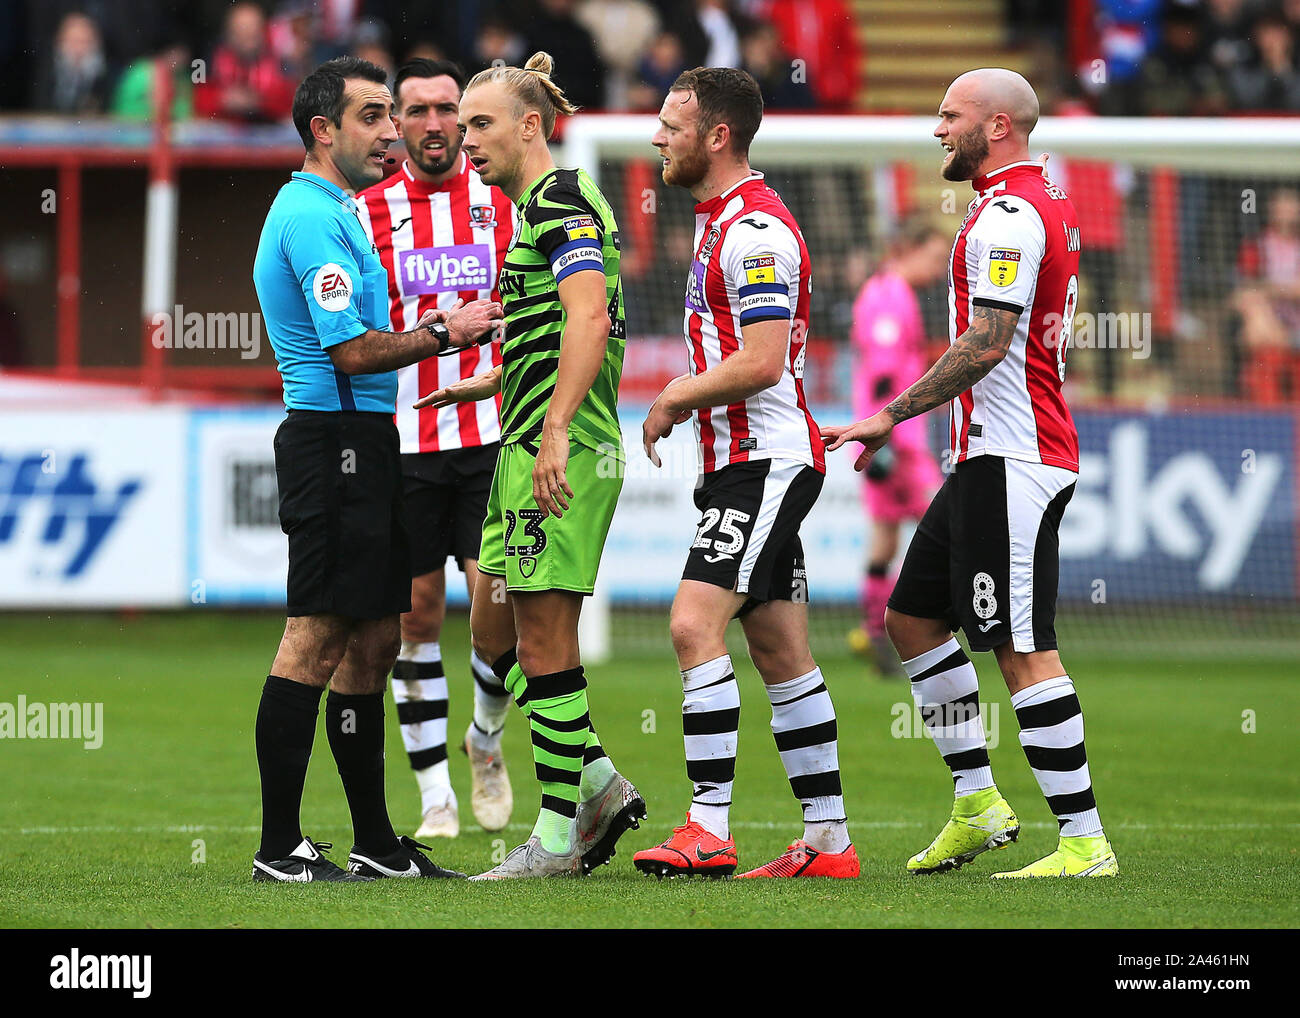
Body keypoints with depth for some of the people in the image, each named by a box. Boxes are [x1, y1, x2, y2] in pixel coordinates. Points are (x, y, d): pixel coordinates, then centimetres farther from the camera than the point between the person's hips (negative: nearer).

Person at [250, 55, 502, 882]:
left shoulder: (329, 213, 21)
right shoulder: (312, 217, -13)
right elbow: (354, 351, -19)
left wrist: (439, 325, 14)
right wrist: (443, 332, -9)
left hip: (362, 442, 11)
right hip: (334, 439, -11)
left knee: (372, 642, 11)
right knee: (317, 639, -10)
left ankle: (377, 843, 16)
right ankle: (281, 849, -8)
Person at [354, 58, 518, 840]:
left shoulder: (502, 203, 6)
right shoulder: (368, 211, 4)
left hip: (490, 436, 0)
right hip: (402, 444, 0)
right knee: (418, 616, 2)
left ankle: (487, 738, 19)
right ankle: (436, 794, 10)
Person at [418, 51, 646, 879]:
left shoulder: (559, 202, -12)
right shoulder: (543, 206, 19)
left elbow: (589, 321, -24)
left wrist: (554, 431, -29)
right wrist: (493, 382, 28)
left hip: (559, 452, -10)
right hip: (528, 449, 10)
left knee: (545, 640, -6)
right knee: (494, 632, 13)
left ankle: (559, 836, -1)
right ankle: (600, 785, 16)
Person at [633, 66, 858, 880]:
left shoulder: (756, 228, -16)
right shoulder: (721, 220, 17)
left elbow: (762, 362, -22)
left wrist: (674, 399, -10)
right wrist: (683, 393, 11)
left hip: (766, 462, -11)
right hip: (747, 460, 11)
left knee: (695, 623, -18)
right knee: (780, 652, 9)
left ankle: (710, 828, -20)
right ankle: (829, 840, 12)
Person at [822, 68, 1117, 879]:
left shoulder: (1006, 217, -15)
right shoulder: (1046, 205, 17)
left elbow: (987, 343, -22)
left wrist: (893, 415, -19)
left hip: (1011, 462, -11)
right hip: (991, 456, 11)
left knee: (1022, 648, -11)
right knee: (913, 615, 15)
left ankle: (1086, 842, -10)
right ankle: (977, 802, 17)